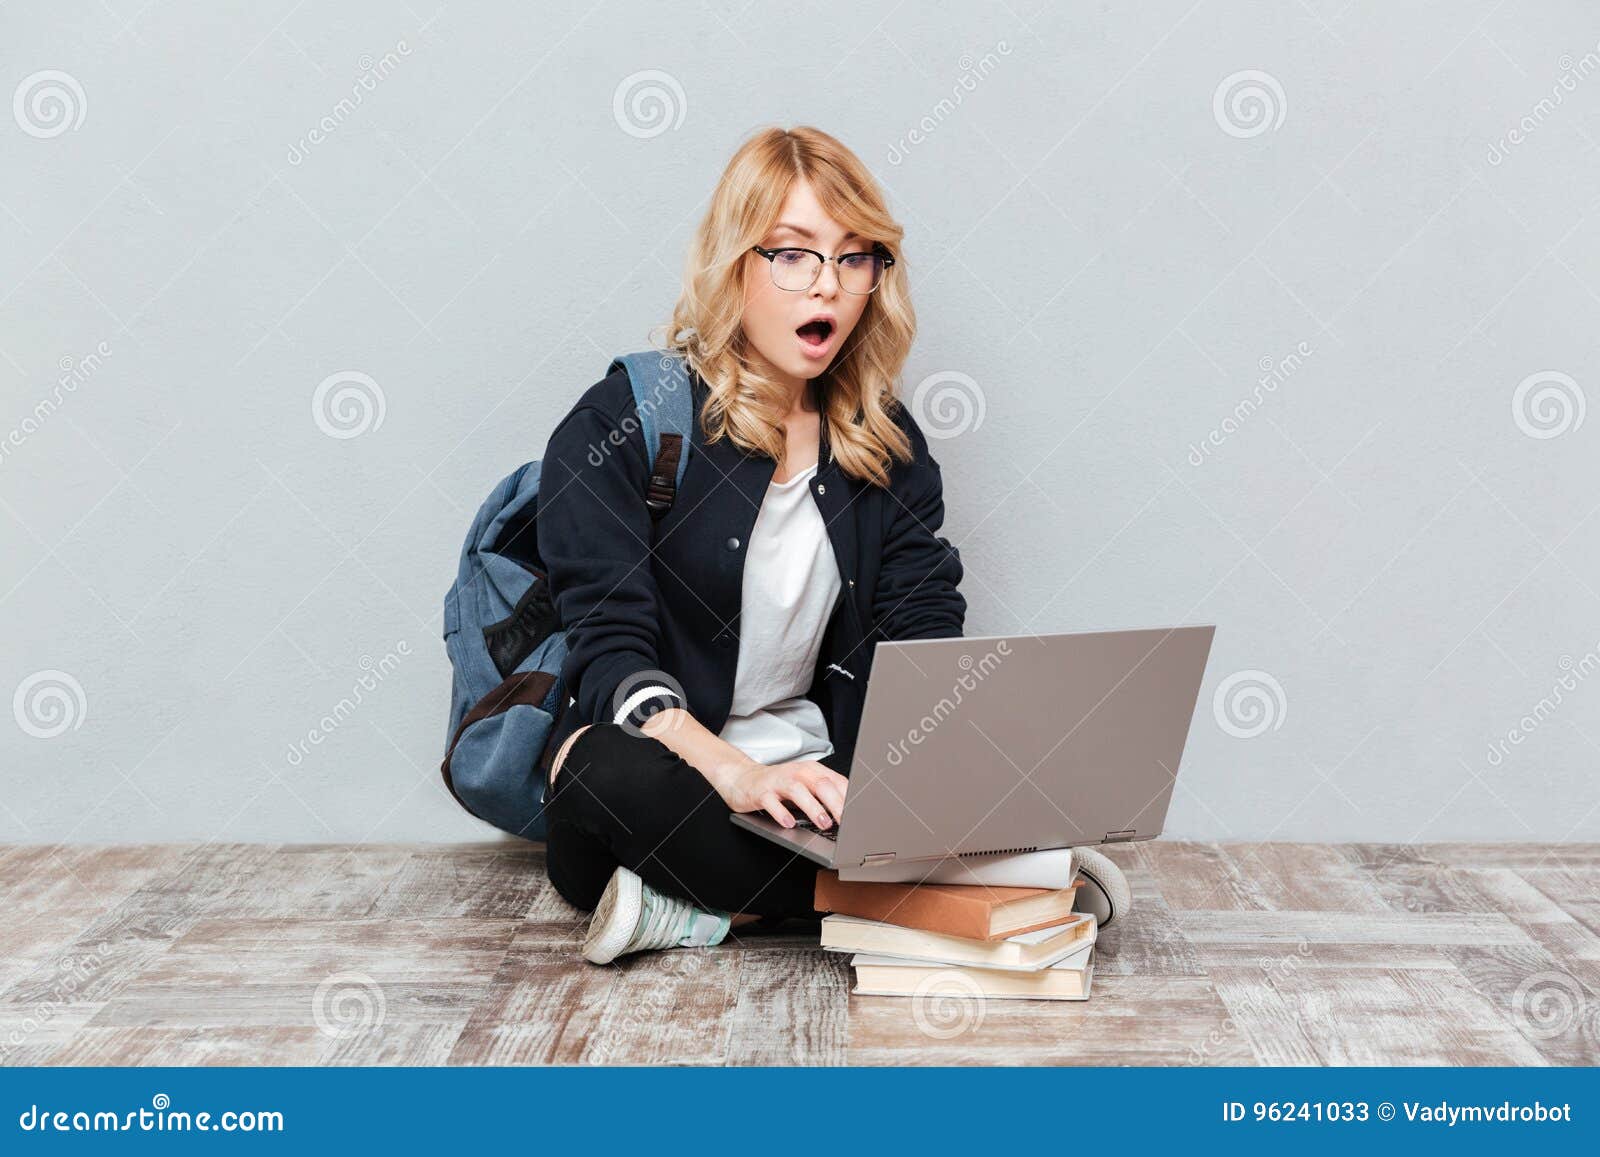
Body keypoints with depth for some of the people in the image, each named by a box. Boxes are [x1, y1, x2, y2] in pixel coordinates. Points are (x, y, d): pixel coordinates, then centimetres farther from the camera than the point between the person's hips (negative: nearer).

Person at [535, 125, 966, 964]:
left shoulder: (885, 441, 9)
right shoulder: (618, 424, -6)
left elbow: (925, 630, 3)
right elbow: (610, 649, -15)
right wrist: (738, 774, -32)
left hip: (815, 781, 5)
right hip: (662, 774, -4)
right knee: (617, 774, -38)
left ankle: (701, 910, -19)